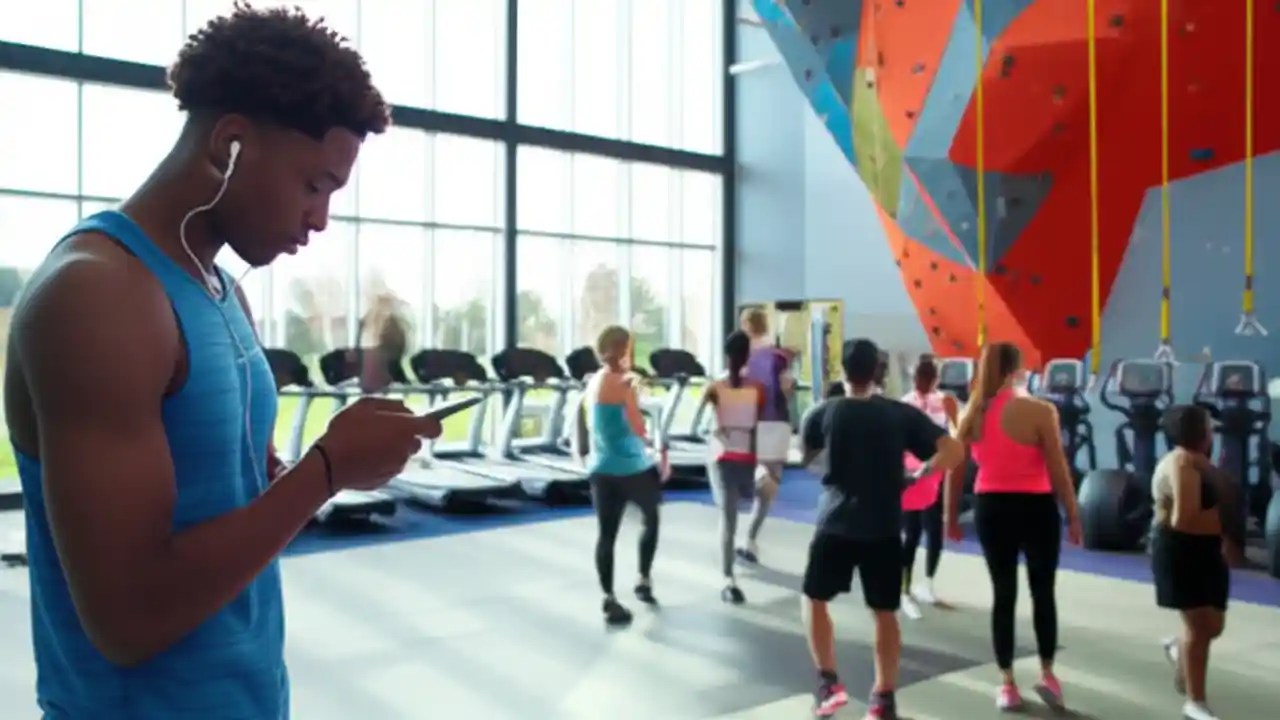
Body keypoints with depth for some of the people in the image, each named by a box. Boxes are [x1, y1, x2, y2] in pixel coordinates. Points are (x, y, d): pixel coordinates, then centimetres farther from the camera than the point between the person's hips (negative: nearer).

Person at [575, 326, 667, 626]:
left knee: (606, 534, 6)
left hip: (602, 469, 6)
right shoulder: (622, 385, -15)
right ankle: (644, 581, 22)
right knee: (651, 519, 18)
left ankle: (609, 600, 6)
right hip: (631, 467, -6)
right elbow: (639, 430, -18)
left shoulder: (592, 384, 9)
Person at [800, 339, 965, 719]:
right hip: (884, 528, 1)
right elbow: (954, 452, -7)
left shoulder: (824, 413, -3)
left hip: (836, 524, -1)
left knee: (814, 599, 16)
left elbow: (804, 458, 11)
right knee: (885, 612, 11)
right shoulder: (902, 414, -1)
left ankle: (829, 683, 10)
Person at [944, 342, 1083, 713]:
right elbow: (1059, 471, -10)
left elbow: (955, 470, 3)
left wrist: (951, 515, 14)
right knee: (1043, 591, 17)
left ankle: (1007, 684, 18)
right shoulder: (1039, 411, -13)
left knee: (1003, 594, 12)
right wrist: (1073, 516, 1)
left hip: (991, 509, 3)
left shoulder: (971, 413, -2)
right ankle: (1047, 674, 23)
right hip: (1035, 509, -3)